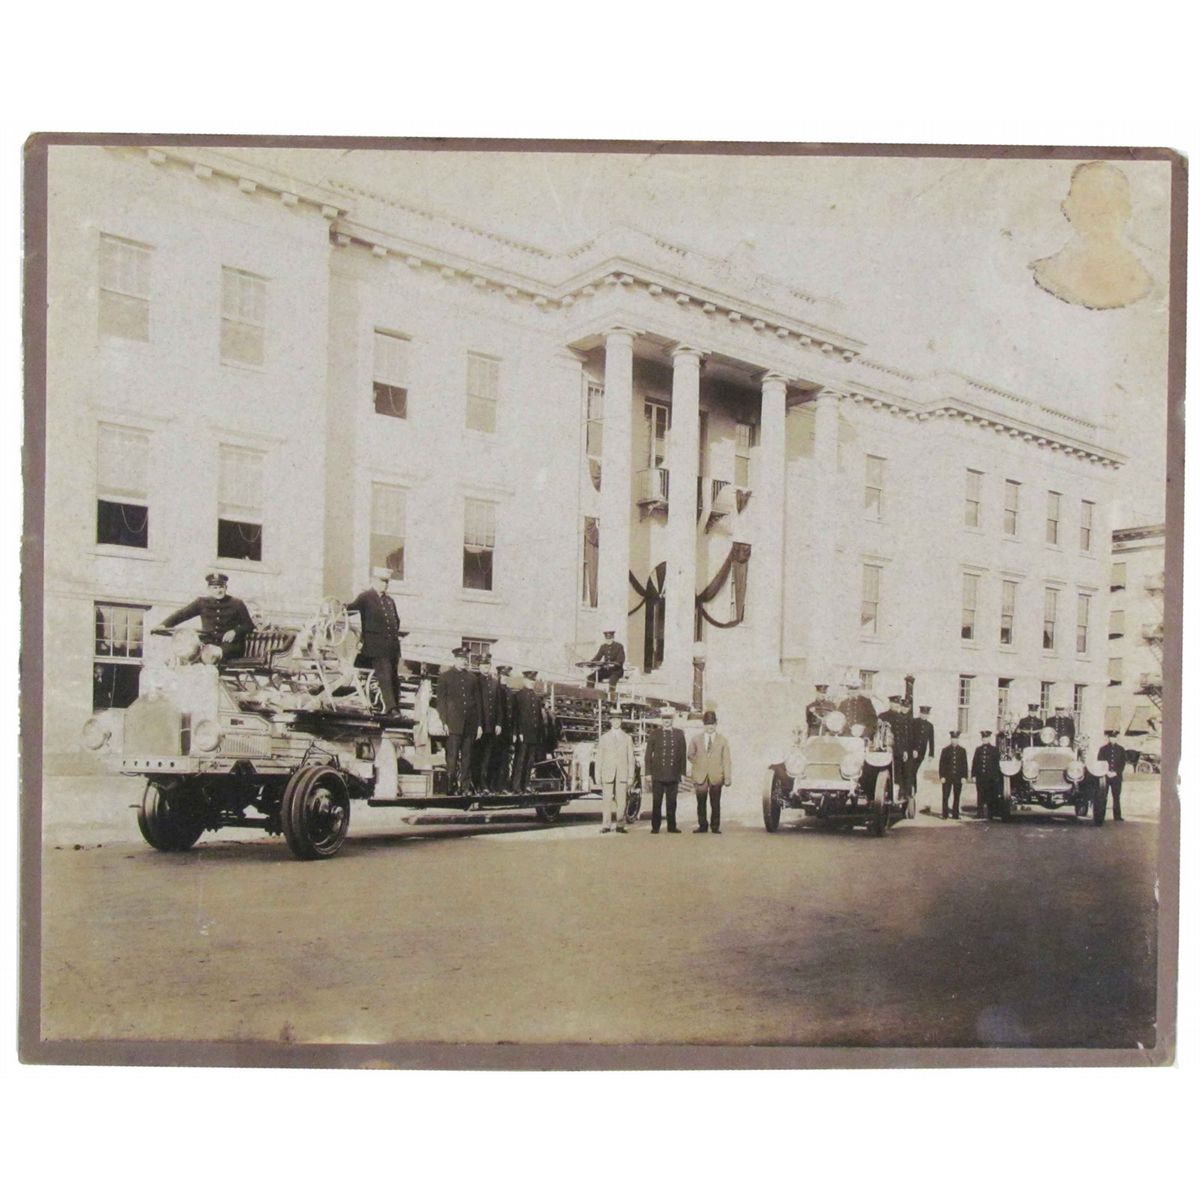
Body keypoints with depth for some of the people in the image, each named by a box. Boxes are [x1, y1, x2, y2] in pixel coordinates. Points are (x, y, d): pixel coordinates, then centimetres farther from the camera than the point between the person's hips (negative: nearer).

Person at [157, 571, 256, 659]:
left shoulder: (237, 604, 8)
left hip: (231, 646, -3)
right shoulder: (202, 602, 14)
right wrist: (164, 625, -6)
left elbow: (249, 626, 9)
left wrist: (235, 631, -11)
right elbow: (181, 614, 10)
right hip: (208, 644, 3)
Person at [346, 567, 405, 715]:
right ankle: (390, 707, -18)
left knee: (394, 677, 8)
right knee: (384, 676, -13)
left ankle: (396, 708, 12)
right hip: (377, 647, -6)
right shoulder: (365, 598, 1)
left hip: (392, 646, 7)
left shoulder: (390, 600, 21)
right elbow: (351, 606, -8)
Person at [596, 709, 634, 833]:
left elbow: (630, 758, 8)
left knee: (621, 801, -4)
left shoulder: (627, 738, 11)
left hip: (622, 774, 0)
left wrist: (631, 776, 2)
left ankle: (620, 825, 3)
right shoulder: (604, 738, 10)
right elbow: (599, 758, 8)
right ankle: (606, 825, -2)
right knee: (606, 801, -6)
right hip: (608, 774, 0)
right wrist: (598, 775, 2)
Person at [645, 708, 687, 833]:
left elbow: (683, 754, 10)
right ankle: (655, 826, 5)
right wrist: (648, 772, -1)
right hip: (658, 775, -1)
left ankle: (671, 826, 13)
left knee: (672, 803, 5)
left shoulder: (679, 734, 8)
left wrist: (683, 772, 4)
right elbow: (648, 754, 5)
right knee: (657, 803, -1)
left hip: (673, 775, 1)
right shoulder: (654, 733, 4)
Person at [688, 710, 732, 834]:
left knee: (715, 804, 2)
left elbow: (726, 760, 1)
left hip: (716, 777, -1)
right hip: (700, 776, 1)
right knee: (701, 803, 3)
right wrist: (698, 764, 4)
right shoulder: (696, 739, 8)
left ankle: (715, 827, 10)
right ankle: (702, 826, 12)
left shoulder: (722, 740, 4)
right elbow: (690, 755, 17)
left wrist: (728, 778, -4)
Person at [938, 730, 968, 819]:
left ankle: (955, 815, 10)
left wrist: (964, 776, -1)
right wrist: (942, 776, -5)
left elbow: (965, 764, 7)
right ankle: (945, 814, 3)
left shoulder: (962, 750, 8)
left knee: (957, 797, 4)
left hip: (958, 777, 1)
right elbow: (941, 764, 3)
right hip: (947, 777, -1)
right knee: (945, 796, -2)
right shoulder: (945, 750, 4)